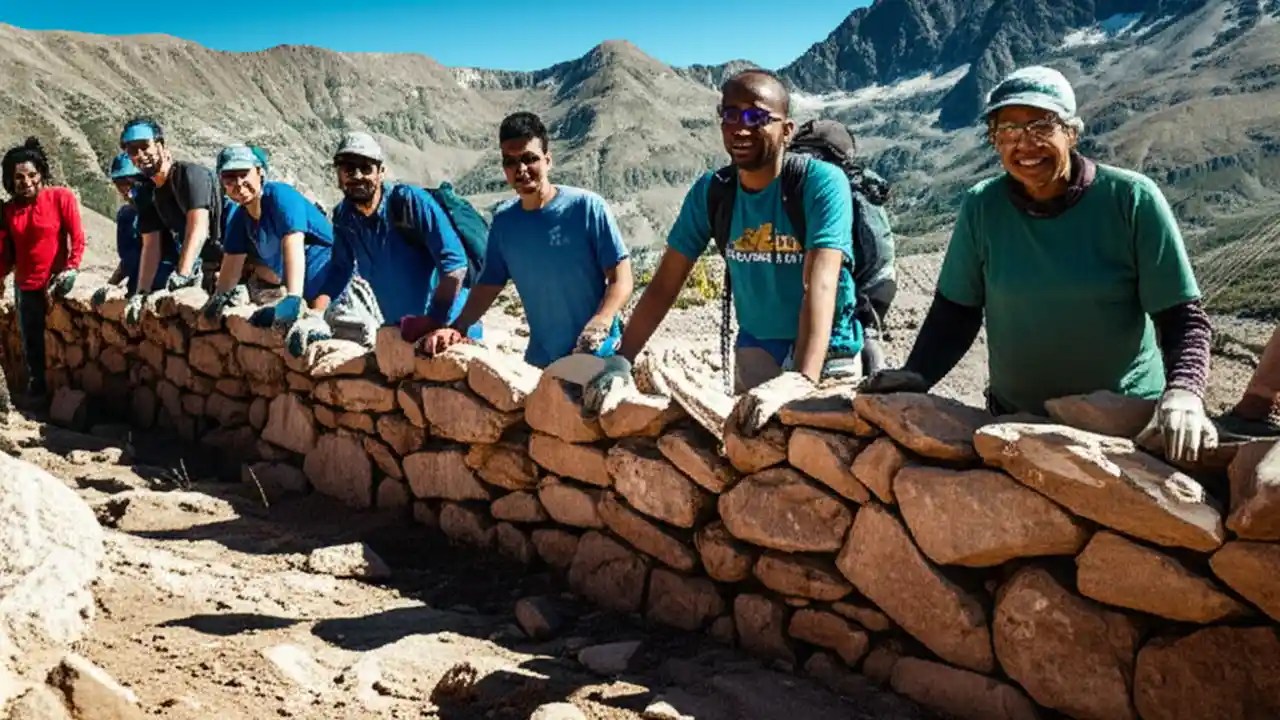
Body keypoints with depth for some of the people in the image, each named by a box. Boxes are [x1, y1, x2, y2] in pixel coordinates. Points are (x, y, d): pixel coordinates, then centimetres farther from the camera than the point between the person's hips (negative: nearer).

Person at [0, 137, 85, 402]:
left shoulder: (61, 197, -8)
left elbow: (77, 237, -11)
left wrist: (71, 268, -20)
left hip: (56, 281, -4)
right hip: (26, 285, 4)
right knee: (30, 340, 11)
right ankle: (36, 383, 26)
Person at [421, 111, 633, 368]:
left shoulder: (586, 207, -13)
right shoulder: (503, 220, 1)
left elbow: (621, 277, -14)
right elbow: (489, 285, 6)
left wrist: (600, 324, -31)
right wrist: (456, 328, -10)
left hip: (598, 357, -4)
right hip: (541, 359, 5)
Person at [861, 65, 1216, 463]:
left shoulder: (1130, 198, -11)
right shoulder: (981, 206, -5)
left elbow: (1182, 315, -10)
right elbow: (956, 310, 2)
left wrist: (1183, 393, -27)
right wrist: (917, 374, -14)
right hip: (1014, 418, 2)